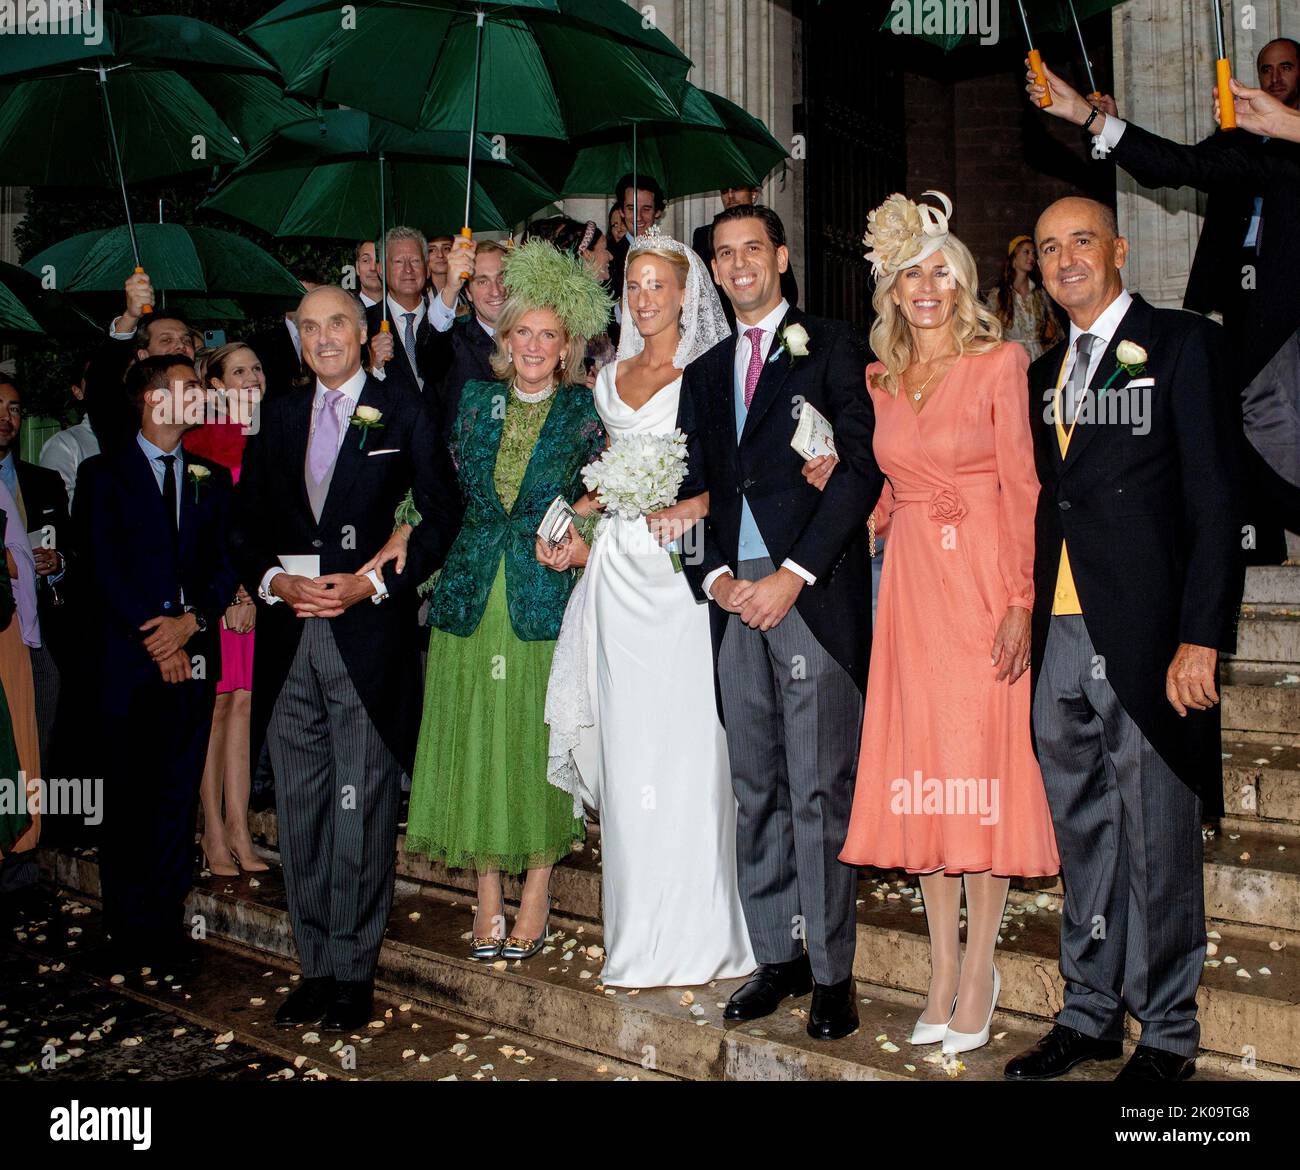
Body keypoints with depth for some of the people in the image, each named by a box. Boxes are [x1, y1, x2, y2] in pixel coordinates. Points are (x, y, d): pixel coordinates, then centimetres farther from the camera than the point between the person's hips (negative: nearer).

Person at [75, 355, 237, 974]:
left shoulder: (211, 478, 15)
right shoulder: (103, 474, 4)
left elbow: (225, 563, 7)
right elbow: (105, 568, -4)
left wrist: (191, 620, -10)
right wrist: (155, 639, -11)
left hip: (193, 656, 3)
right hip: (129, 659, -3)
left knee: (180, 791, 5)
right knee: (128, 795, 3)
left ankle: (166, 918, 14)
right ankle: (131, 924, 14)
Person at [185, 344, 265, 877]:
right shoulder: (199, 441, -1)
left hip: (260, 587, 4)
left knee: (244, 703, 4)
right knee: (215, 704, 0)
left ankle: (237, 828, 9)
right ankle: (214, 831, 8)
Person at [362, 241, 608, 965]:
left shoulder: (584, 410, 2)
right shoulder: (476, 400, 10)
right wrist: (406, 531, -1)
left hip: (544, 598, -3)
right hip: (471, 594, 3)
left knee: (537, 740, 2)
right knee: (474, 742, 5)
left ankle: (536, 895, 17)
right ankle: (489, 896, 19)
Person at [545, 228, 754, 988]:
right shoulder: (612, 378, 18)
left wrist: (698, 505, -22)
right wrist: (580, 528, 9)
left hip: (682, 564, -5)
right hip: (619, 569, 6)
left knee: (686, 741, -4)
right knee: (627, 747, 6)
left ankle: (697, 935, 8)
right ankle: (640, 938, 17)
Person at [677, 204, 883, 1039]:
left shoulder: (830, 347, 4)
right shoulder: (705, 372, 21)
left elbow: (863, 466, -7)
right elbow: (697, 488, 17)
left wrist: (792, 576, -13)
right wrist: (715, 577, -1)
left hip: (815, 597, -5)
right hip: (734, 598, 5)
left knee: (820, 791, -3)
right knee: (756, 792, 9)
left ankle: (832, 972, 8)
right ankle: (777, 957, 20)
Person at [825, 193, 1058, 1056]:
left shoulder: (1000, 363, -2)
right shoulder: (879, 379, 12)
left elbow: (1024, 489, -7)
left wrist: (1021, 602, -14)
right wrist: (842, 483, 0)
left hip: (984, 579, -4)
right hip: (910, 581, 5)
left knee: (982, 761, -2)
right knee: (920, 761, 5)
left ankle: (980, 969, 10)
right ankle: (943, 968, 16)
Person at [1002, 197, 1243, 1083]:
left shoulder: (1183, 343, 0)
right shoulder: (1045, 374, 18)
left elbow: (1215, 501, -7)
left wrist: (1202, 638, -14)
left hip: (1144, 639, -5)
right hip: (1059, 642, 6)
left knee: (1157, 843, 3)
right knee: (1082, 840, 13)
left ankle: (1168, 1033, 19)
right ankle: (1091, 1012, 26)